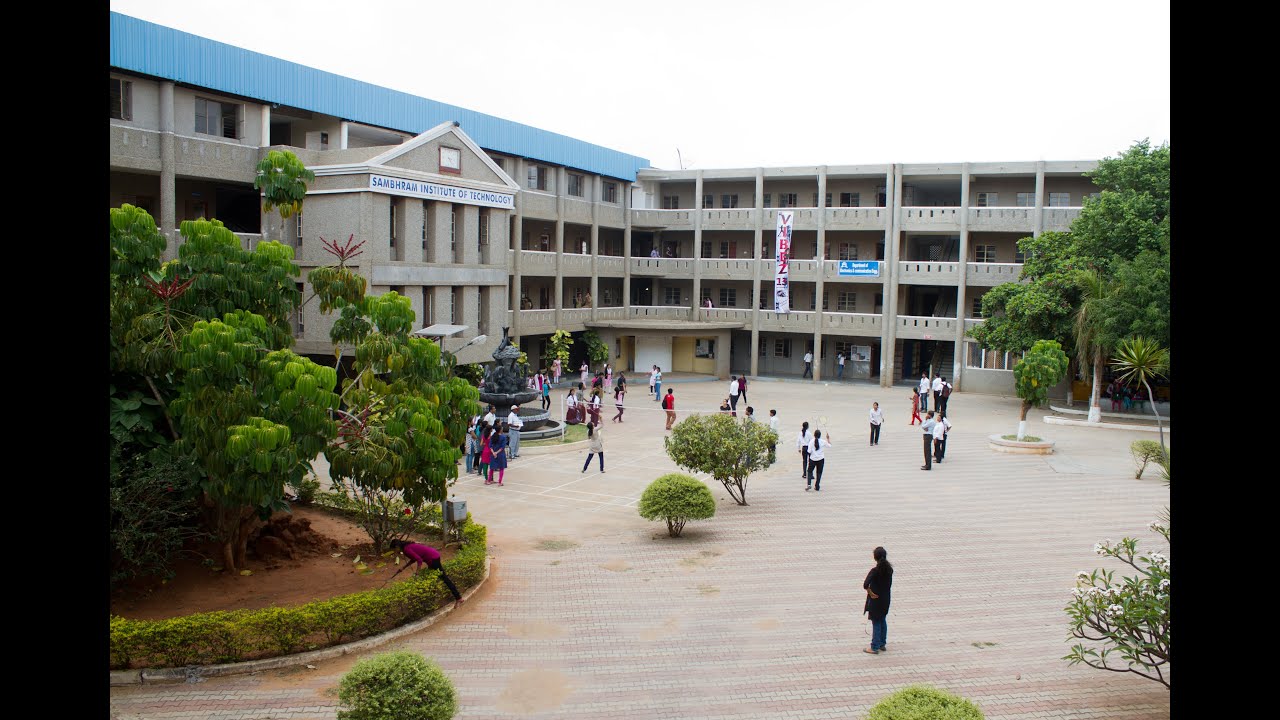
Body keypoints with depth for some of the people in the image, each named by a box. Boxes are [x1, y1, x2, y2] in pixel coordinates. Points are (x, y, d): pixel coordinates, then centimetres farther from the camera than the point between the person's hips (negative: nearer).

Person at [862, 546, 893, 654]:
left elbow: (865, 585, -34)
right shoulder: (889, 569, -5)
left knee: (876, 623, 4)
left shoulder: (875, 571, -23)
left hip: (876, 600, -6)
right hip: (885, 599, 6)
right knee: (882, 621, 20)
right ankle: (882, 644, 31)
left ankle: (875, 648, 13)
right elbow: (889, 584, 6)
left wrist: (870, 593, -19)